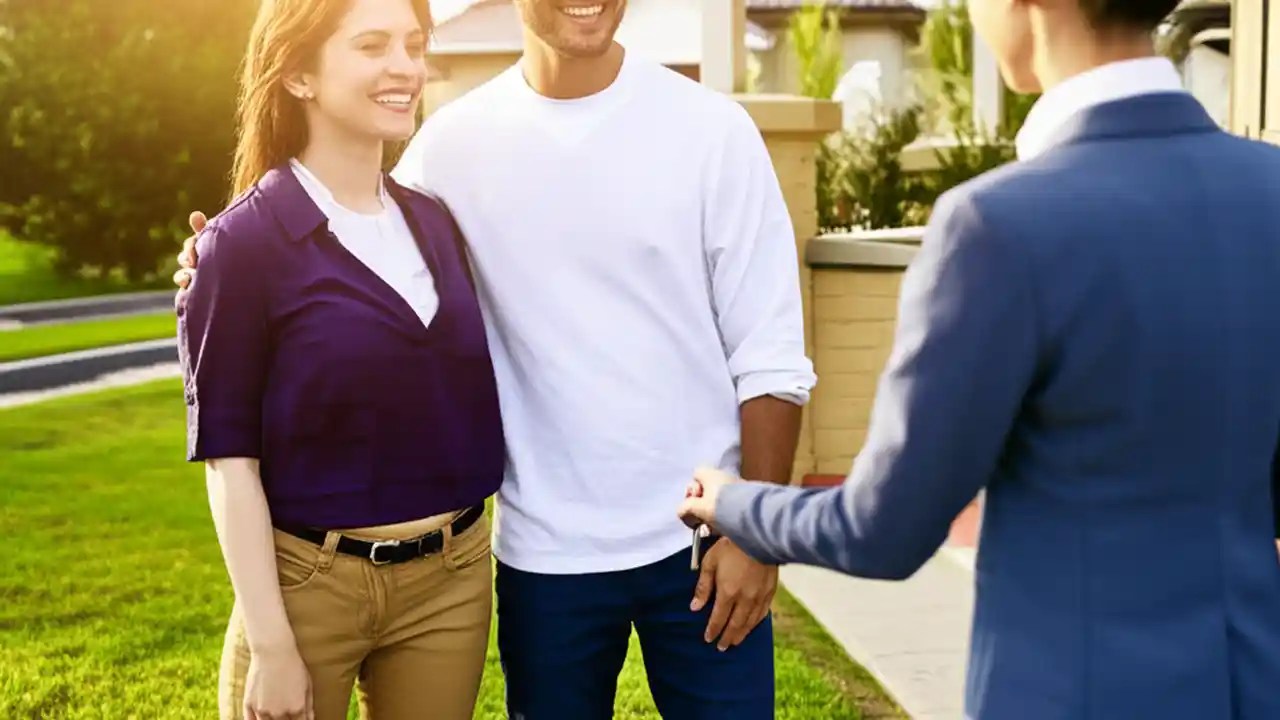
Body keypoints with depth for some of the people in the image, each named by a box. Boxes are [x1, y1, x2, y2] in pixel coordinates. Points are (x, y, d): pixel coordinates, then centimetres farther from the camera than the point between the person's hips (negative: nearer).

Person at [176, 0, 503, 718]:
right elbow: (230, 459, -11)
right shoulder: (245, 242, -10)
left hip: (455, 579, 5)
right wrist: (270, 646, -13)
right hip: (309, 584, -4)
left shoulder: (436, 222, 4)